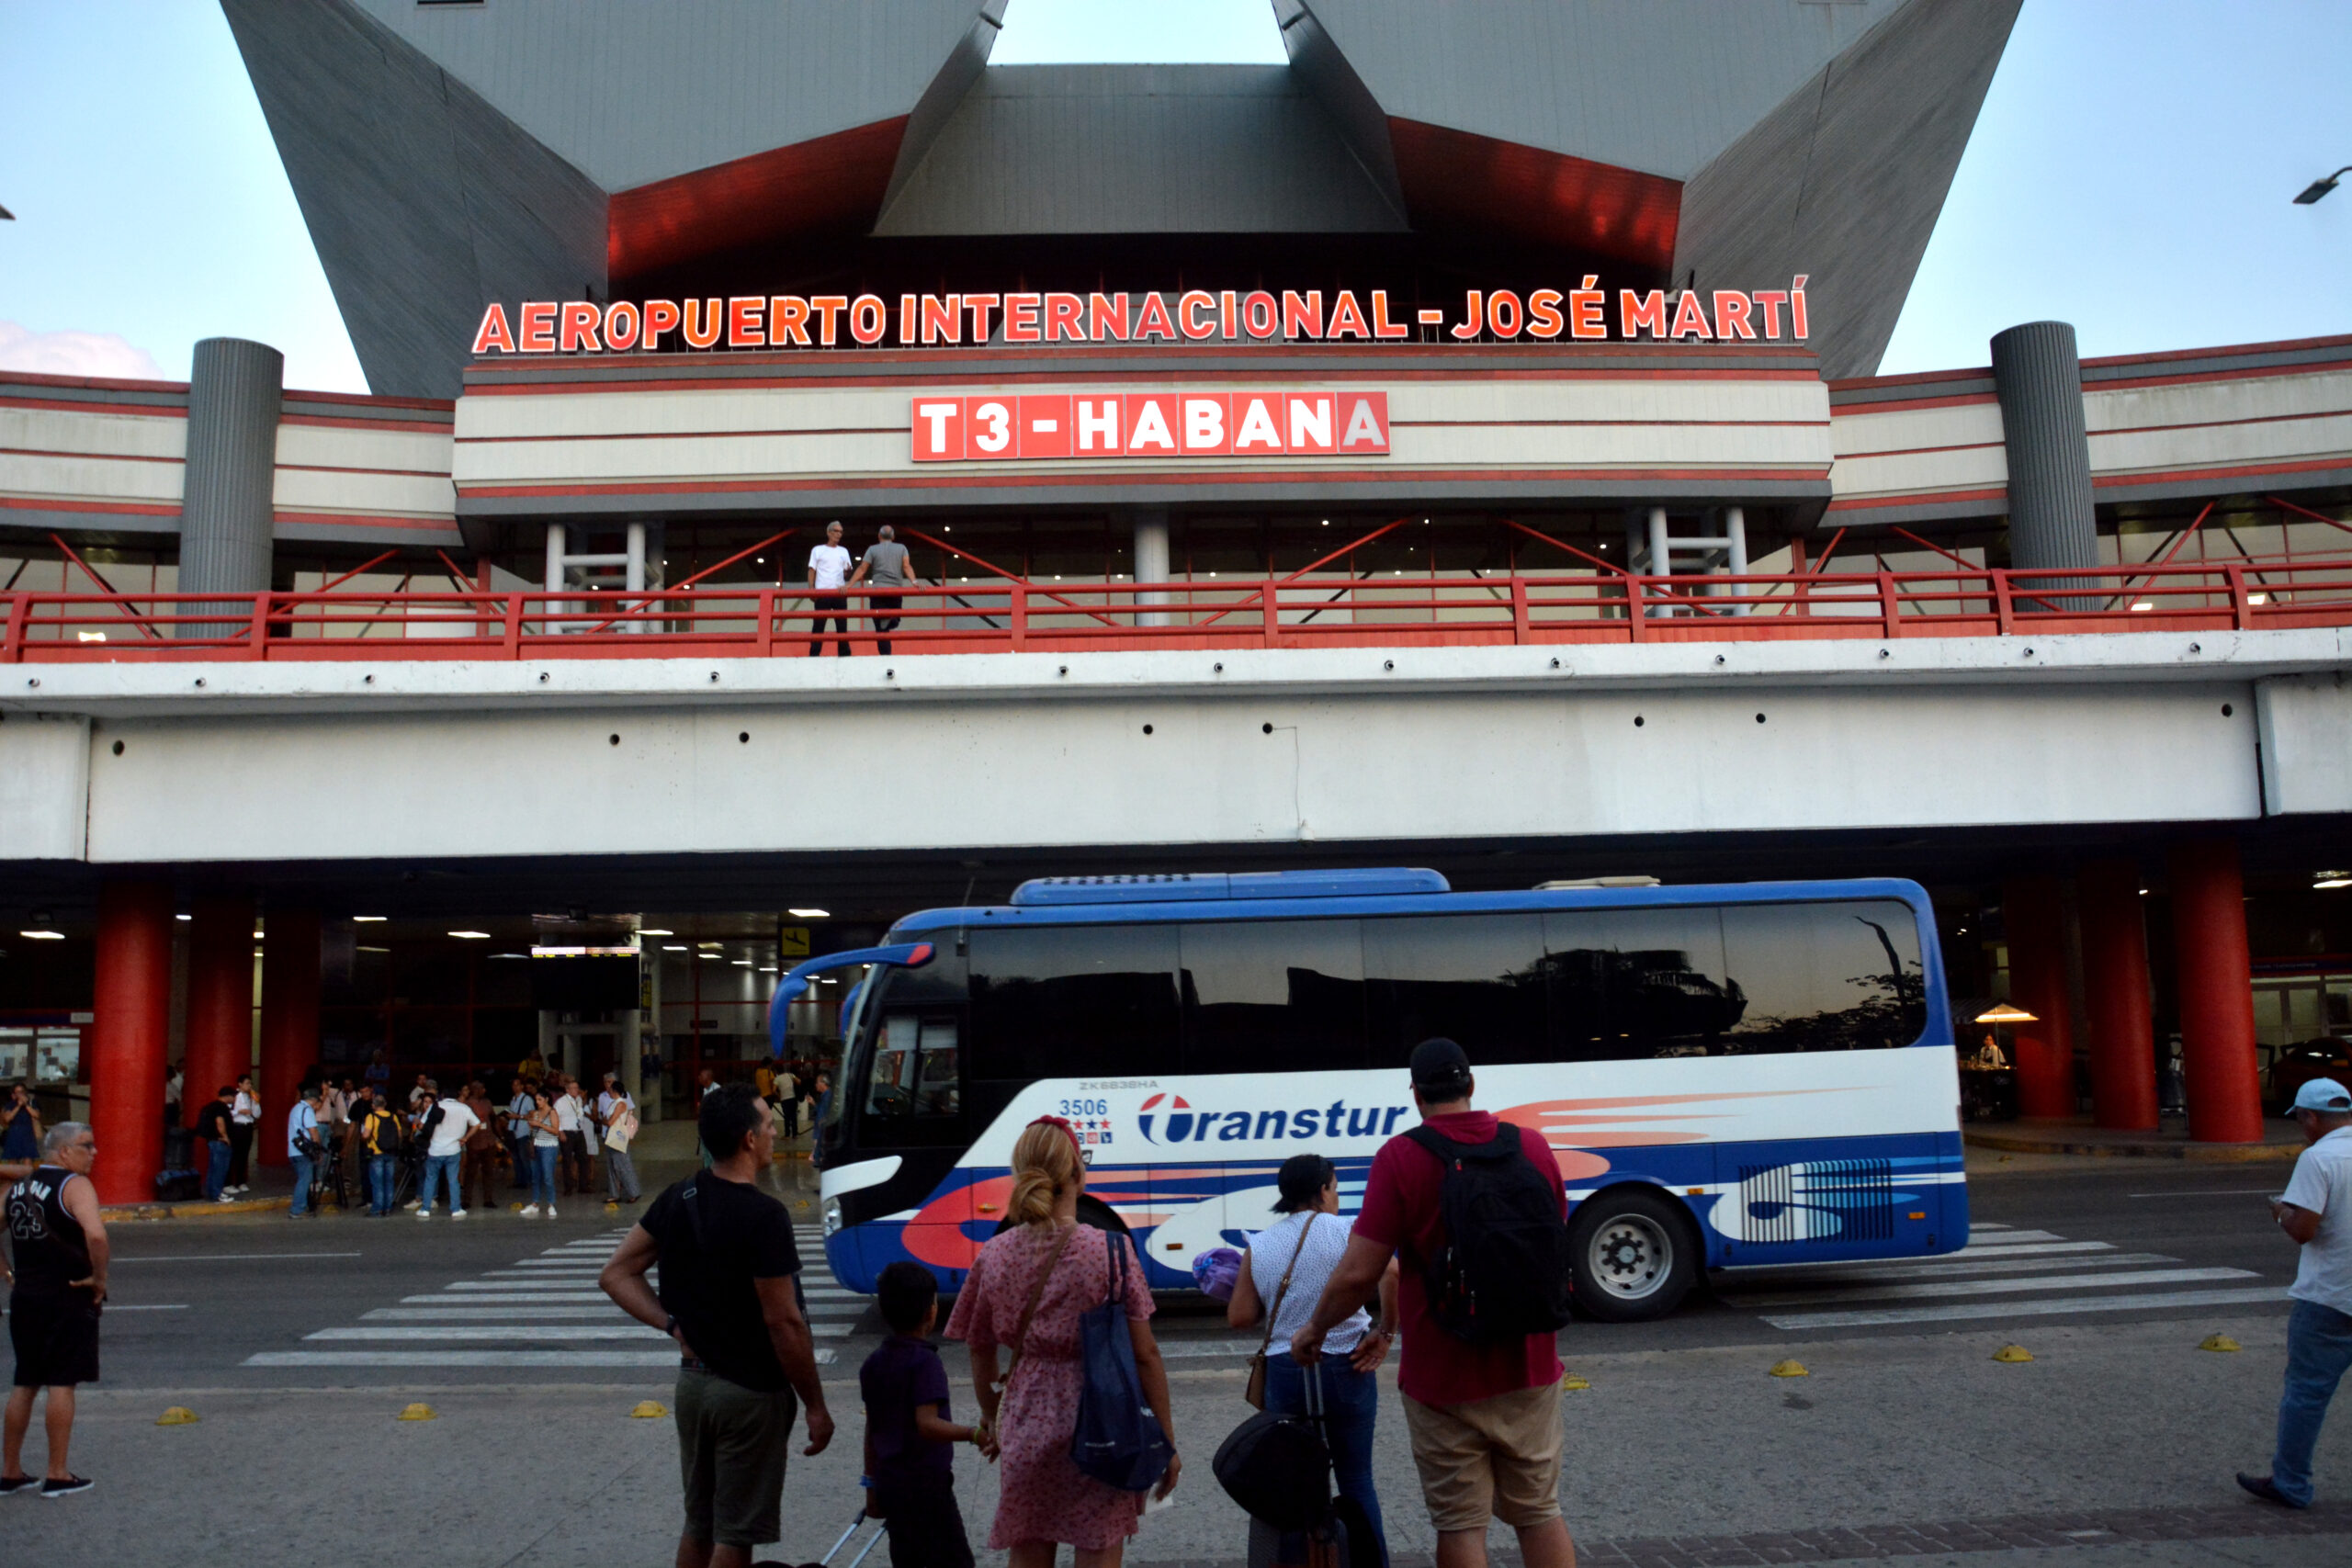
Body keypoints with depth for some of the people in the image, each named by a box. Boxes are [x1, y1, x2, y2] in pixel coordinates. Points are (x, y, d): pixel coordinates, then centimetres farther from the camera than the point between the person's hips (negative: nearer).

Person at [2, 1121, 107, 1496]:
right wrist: (99, 1277, -15)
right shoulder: (74, 1186, -13)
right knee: (62, 1385, 0)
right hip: (67, 1298, -7)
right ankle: (57, 1475, 4)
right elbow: (96, 1234, -28)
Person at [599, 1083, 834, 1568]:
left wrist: (674, 1325, -2)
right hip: (751, 1392, -7)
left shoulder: (679, 1198, 1)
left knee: (698, 1524, 19)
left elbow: (616, 1275, 5)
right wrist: (816, 1406, -11)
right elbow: (783, 1323, -20)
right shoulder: (764, 1217, -22)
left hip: (693, 1381, 7)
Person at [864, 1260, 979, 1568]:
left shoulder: (874, 1363, 7)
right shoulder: (925, 1361, -16)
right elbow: (928, 1424, -27)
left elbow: (871, 1429, 13)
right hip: (926, 1484, -8)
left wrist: (872, 1483, 19)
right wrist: (973, 1434, -31)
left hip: (889, 1482, 8)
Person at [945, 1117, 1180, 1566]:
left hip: (1025, 1425, 3)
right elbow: (1145, 1355, -9)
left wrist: (991, 1419, 27)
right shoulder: (1110, 1249, -12)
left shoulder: (994, 1256, -2)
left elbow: (980, 1355, 9)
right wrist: (1166, 1442, 0)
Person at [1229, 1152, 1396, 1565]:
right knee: (1357, 1480, 12)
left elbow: (1239, 1317, -1)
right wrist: (1385, 1332, -11)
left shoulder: (1257, 1247, 3)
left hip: (1284, 1375, 2)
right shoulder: (1345, 1231, -5)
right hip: (1346, 1371, -2)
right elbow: (1390, 1273, -22)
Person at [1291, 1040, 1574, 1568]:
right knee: (1539, 1512, 16)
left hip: (1443, 1380, -4)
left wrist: (1314, 1331, 1)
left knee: (1461, 1524, 6)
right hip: (1529, 1369, 4)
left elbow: (1358, 1273, -16)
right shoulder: (1533, 1148, 1)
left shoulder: (1401, 1157, -14)